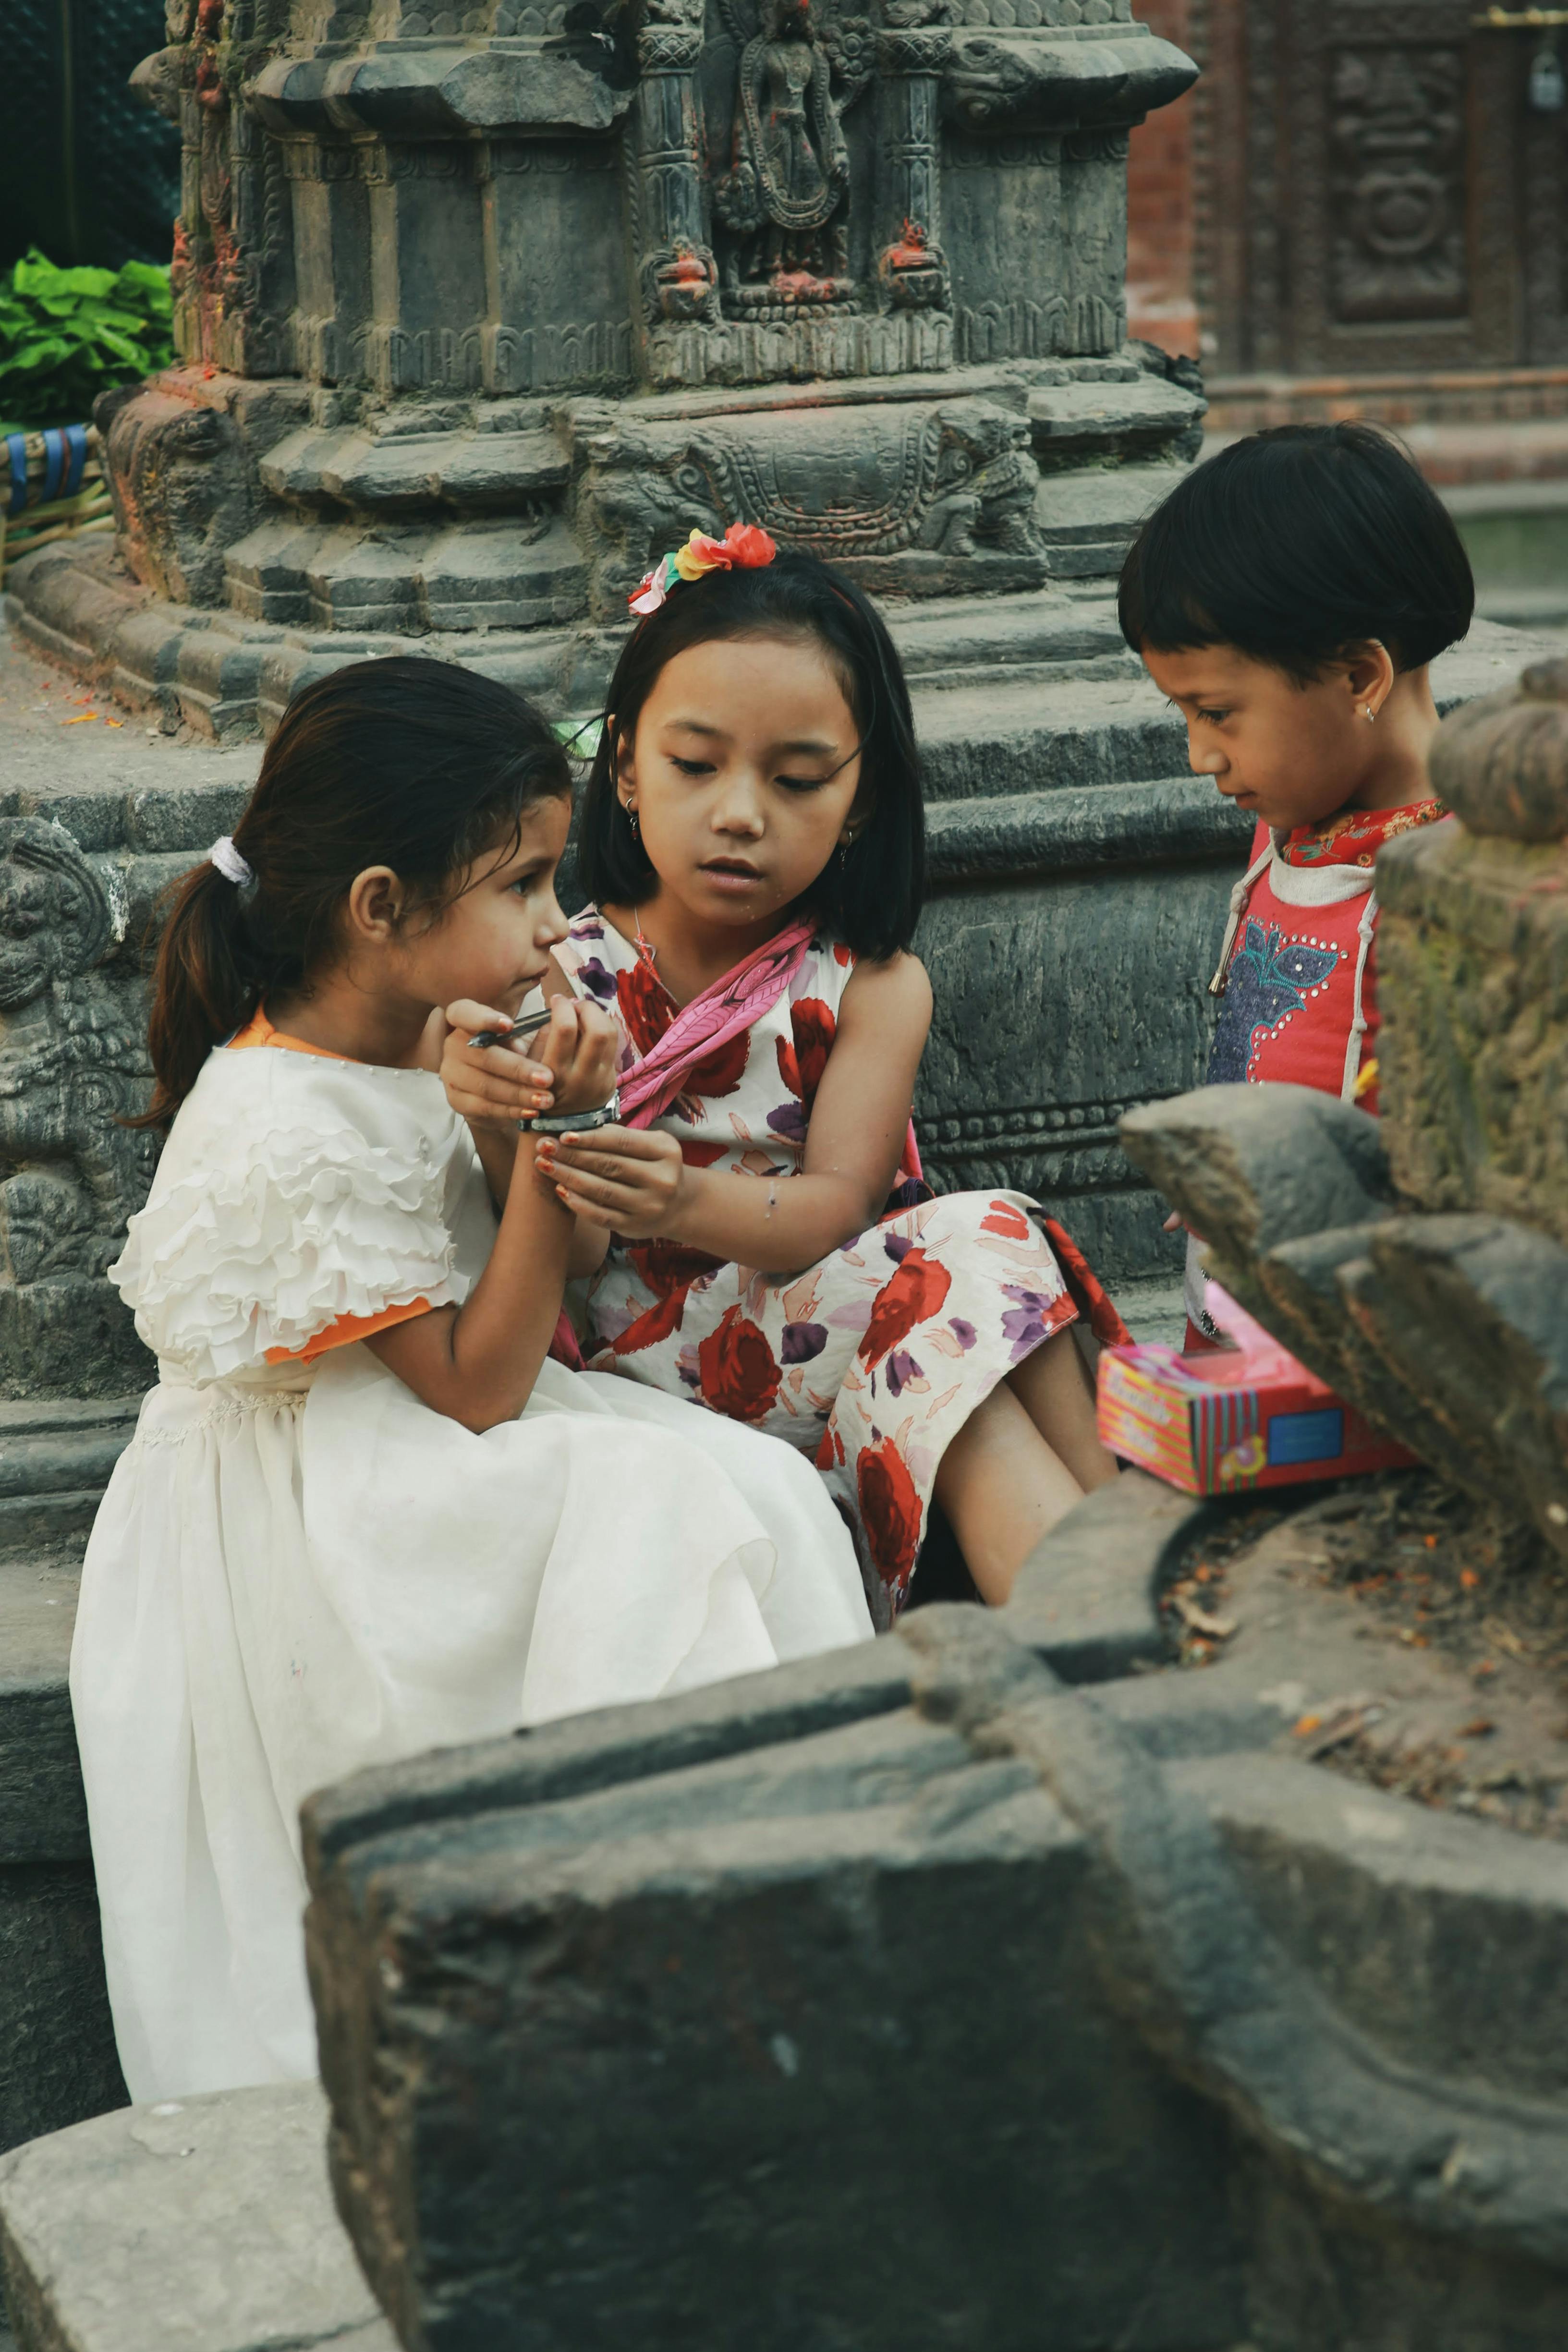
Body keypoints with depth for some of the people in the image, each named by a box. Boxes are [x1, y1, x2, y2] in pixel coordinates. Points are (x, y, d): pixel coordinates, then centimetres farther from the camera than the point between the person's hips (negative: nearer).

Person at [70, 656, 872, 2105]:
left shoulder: (425, 1042, 1)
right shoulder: (295, 1129, -26)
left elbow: (527, 1278, 9)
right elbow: (476, 1384, -21)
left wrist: (543, 1122, -10)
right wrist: (546, 1149, -23)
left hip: (440, 1445, 9)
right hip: (320, 1517, -9)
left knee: (758, 1486, -9)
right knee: (657, 1514, -23)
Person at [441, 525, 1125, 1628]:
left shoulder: (872, 987, 5)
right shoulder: (569, 981, 1)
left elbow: (836, 1207, -10)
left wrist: (686, 1204, -33)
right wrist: (505, 1137, -30)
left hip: (844, 1312, 3)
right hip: (652, 1356, -3)